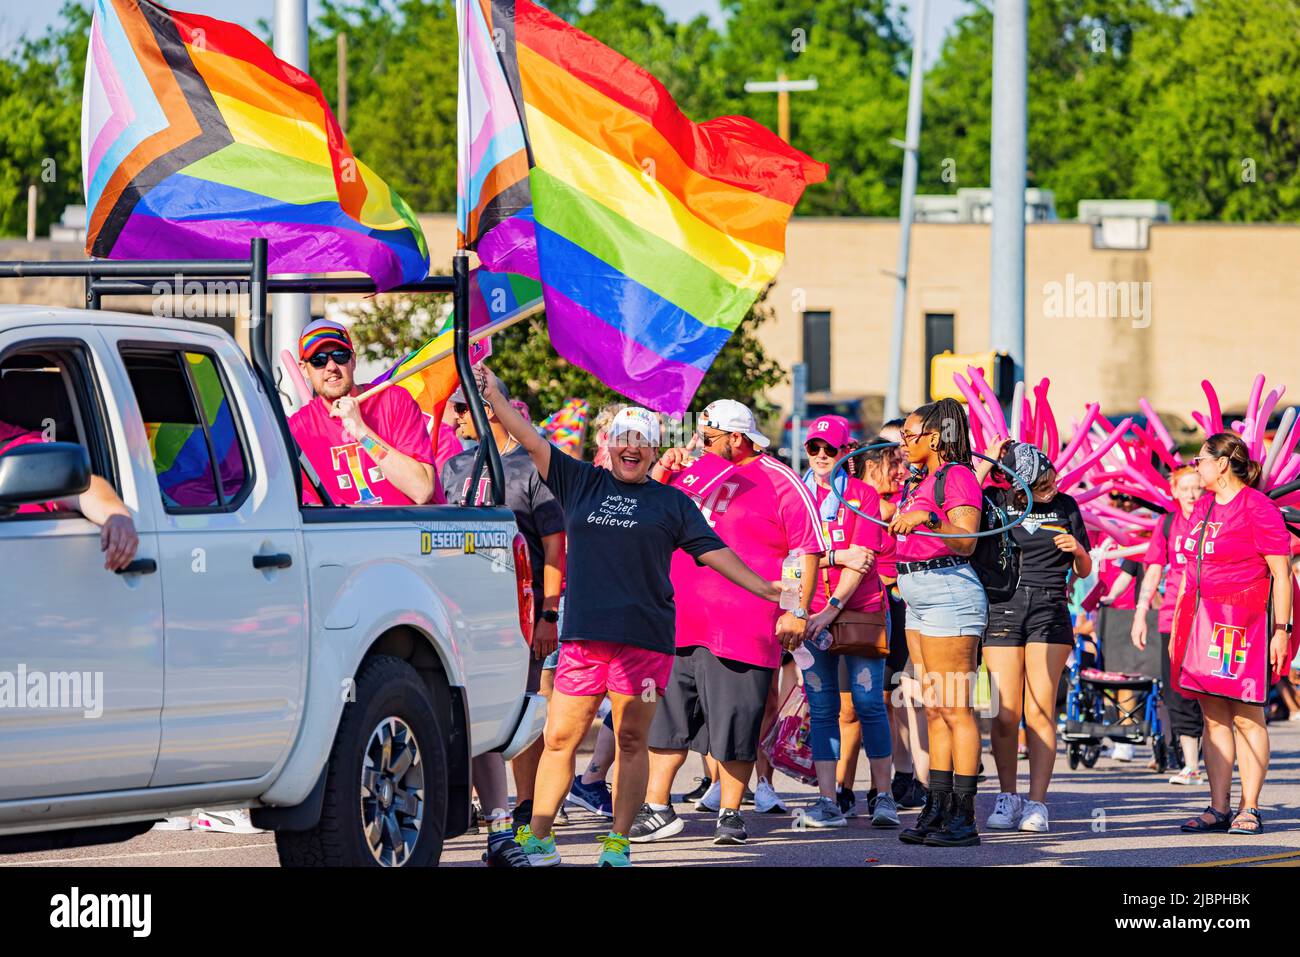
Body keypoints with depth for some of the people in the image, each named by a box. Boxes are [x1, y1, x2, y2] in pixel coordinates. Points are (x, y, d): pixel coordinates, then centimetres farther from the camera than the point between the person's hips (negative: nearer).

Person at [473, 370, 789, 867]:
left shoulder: (671, 504, 11)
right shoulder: (582, 483, 13)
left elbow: (713, 551, 10)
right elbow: (532, 442, 9)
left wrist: (762, 588, 3)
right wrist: (495, 396, 2)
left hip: (645, 636, -1)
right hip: (583, 634, 1)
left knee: (631, 741, 0)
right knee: (559, 738, 0)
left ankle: (618, 843, 6)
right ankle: (536, 839, 7)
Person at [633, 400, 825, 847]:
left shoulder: (779, 483, -2)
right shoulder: (690, 472, 16)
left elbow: (808, 550, -4)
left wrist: (798, 610, -10)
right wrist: (660, 471, 9)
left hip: (740, 626, -6)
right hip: (677, 622, 6)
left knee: (735, 724, -2)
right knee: (664, 717, 7)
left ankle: (730, 814, 8)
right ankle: (657, 810, 14)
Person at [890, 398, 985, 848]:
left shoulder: (956, 475, -9)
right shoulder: (920, 482, 20)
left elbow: (966, 541, -21)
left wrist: (927, 518, -31)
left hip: (949, 591, -10)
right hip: (919, 596, 10)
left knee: (954, 708, -10)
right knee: (935, 710, 9)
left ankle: (964, 817, -11)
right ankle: (938, 810, 10)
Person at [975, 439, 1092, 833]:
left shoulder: (1065, 507, 10)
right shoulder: (995, 502, 4)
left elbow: (1084, 571, 17)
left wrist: (1078, 550, -6)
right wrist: (985, 465, -10)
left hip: (1049, 612, 1)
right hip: (1002, 610, -1)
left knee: (1040, 711, -6)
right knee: (1005, 715, -4)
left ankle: (1036, 802, -3)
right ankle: (1007, 798, 10)